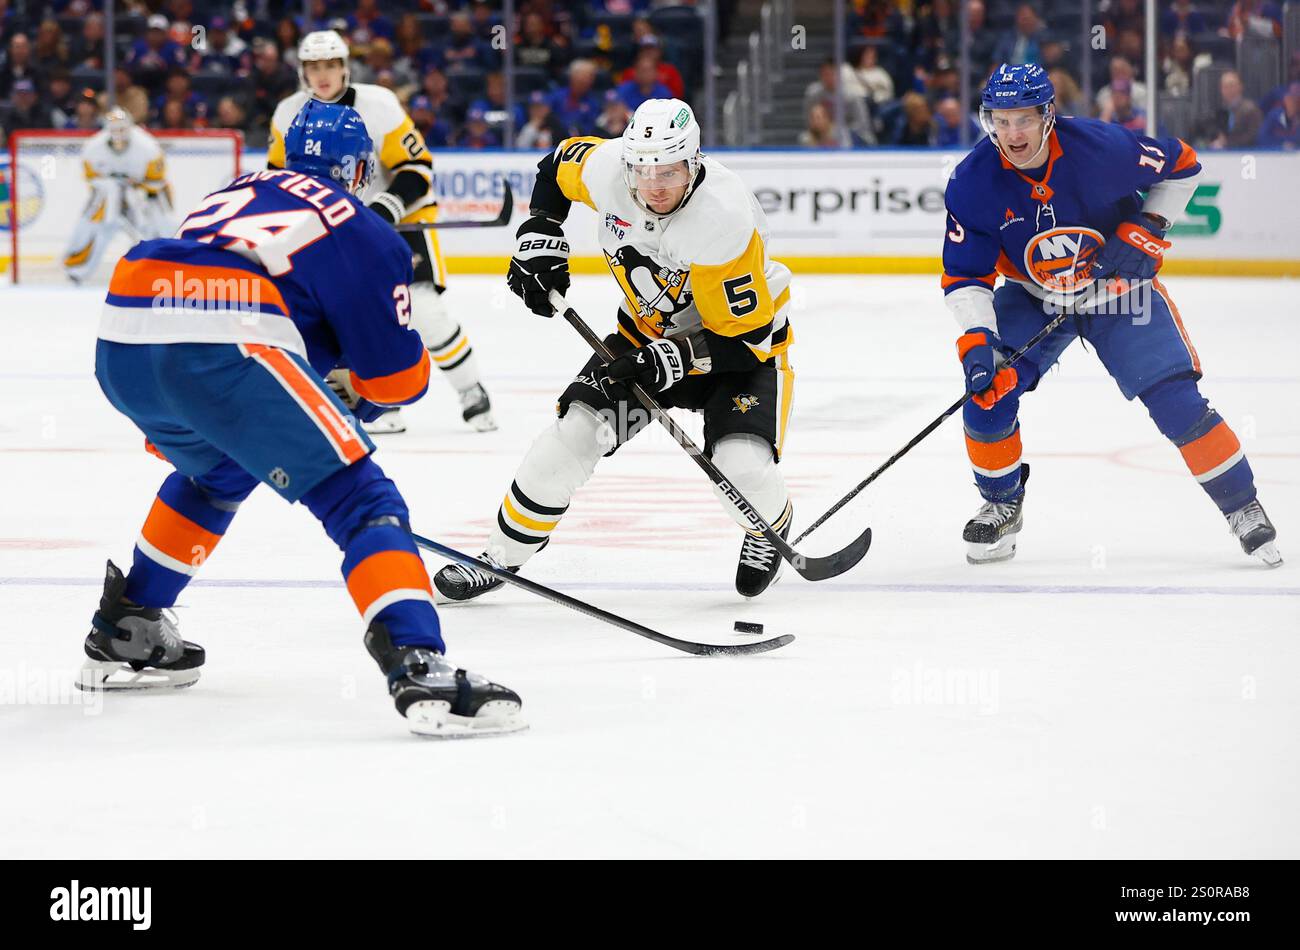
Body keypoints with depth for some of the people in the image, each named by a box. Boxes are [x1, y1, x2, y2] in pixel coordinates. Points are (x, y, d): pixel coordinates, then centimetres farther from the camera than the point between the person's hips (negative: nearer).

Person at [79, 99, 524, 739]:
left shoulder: (238, 191, 34)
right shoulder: (364, 234, 16)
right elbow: (396, 378, 15)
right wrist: (357, 399, 38)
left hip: (119, 349, 7)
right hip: (222, 351, -7)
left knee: (216, 471, 37)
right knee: (360, 500, -2)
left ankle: (122, 636, 41)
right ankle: (420, 670, -21)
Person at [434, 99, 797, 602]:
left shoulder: (725, 218, -36)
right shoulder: (605, 168, -21)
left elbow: (746, 336, -30)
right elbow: (558, 166, 5)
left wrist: (671, 360, -37)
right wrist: (539, 240, -5)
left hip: (742, 337, -5)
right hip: (649, 329, 5)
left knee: (743, 465, -24)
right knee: (573, 431, -11)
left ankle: (770, 528, 15)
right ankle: (500, 557, 5)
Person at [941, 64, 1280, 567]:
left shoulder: (1102, 148, -28)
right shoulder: (973, 184, -22)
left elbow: (1182, 165, -10)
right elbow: (964, 277, -16)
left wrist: (1145, 230, -17)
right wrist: (976, 340, -31)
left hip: (1119, 287, -2)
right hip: (1033, 299, 2)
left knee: (1177, 402, -12)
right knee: (987, 388, -16)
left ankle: (1242, 507, 6)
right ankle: (1001, 505, 9)